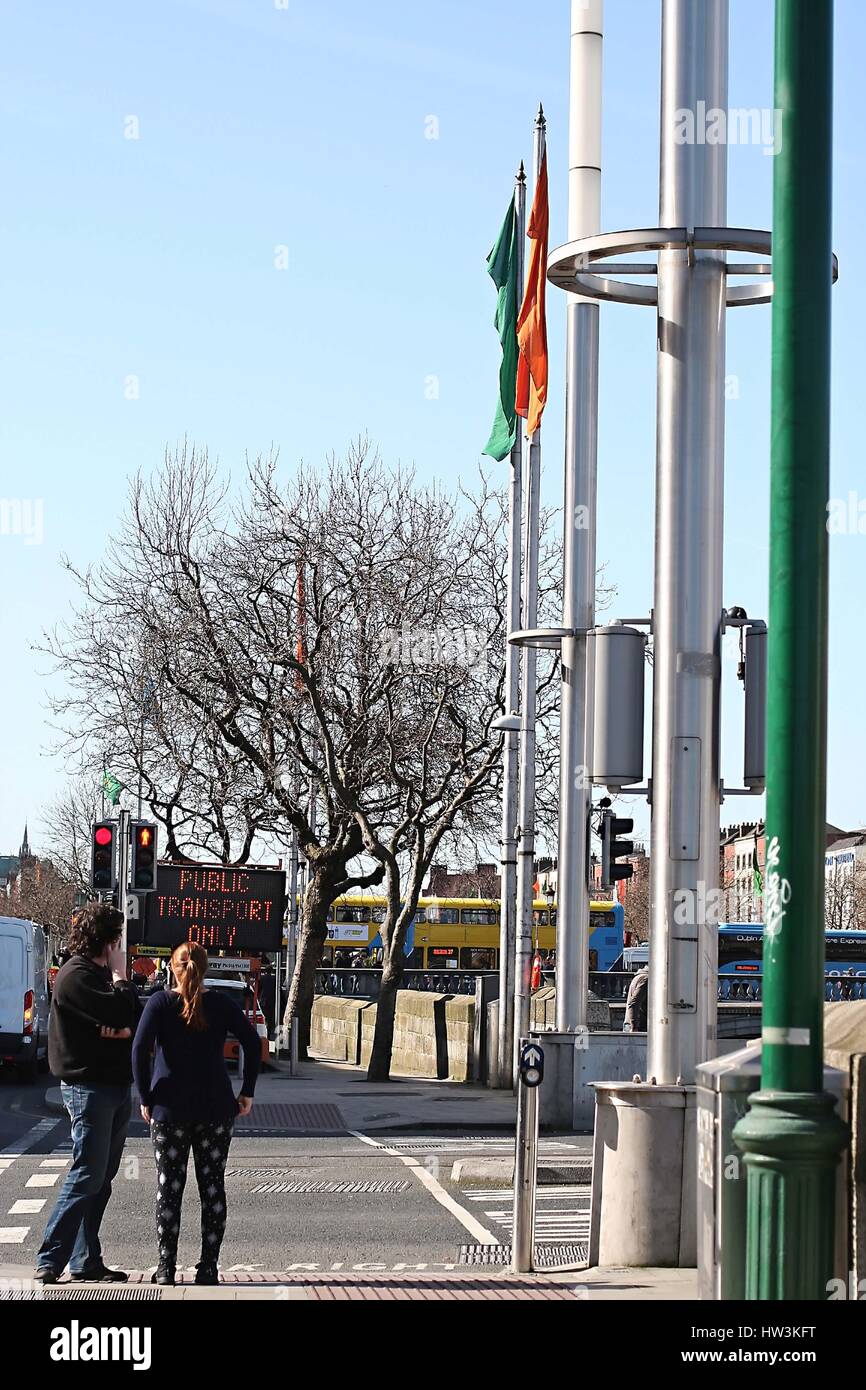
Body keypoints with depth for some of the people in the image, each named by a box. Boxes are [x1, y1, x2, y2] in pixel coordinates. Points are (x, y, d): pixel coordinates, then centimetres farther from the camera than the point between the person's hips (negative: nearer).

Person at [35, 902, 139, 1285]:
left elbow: (137, 1022, 12)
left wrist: (122, 1028, -11)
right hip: (89, 1086, -9)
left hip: (116, 1087, 9)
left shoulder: (101, 973, 18)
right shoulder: (77, 975, -12)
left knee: (101, 1179, 8)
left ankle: (87, 1261, 11)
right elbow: (120, 1014, -23)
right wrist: (120, 975, -7)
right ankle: (49, 1260, -10)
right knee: (87, 1175, -12)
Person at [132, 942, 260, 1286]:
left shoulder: (160, 1002, -2)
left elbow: (140, 1049, -11)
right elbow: (252, 1042, -1)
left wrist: (146, 1099, -4)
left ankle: (166, 1268, 3)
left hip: (169, 1109, -1)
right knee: (213, 1186, 7)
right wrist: (247, 1092, 5)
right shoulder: (220, 1003, 3)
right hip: (216, 1108, 1)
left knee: (169, 1187, 4)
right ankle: (209, 1267, 7)